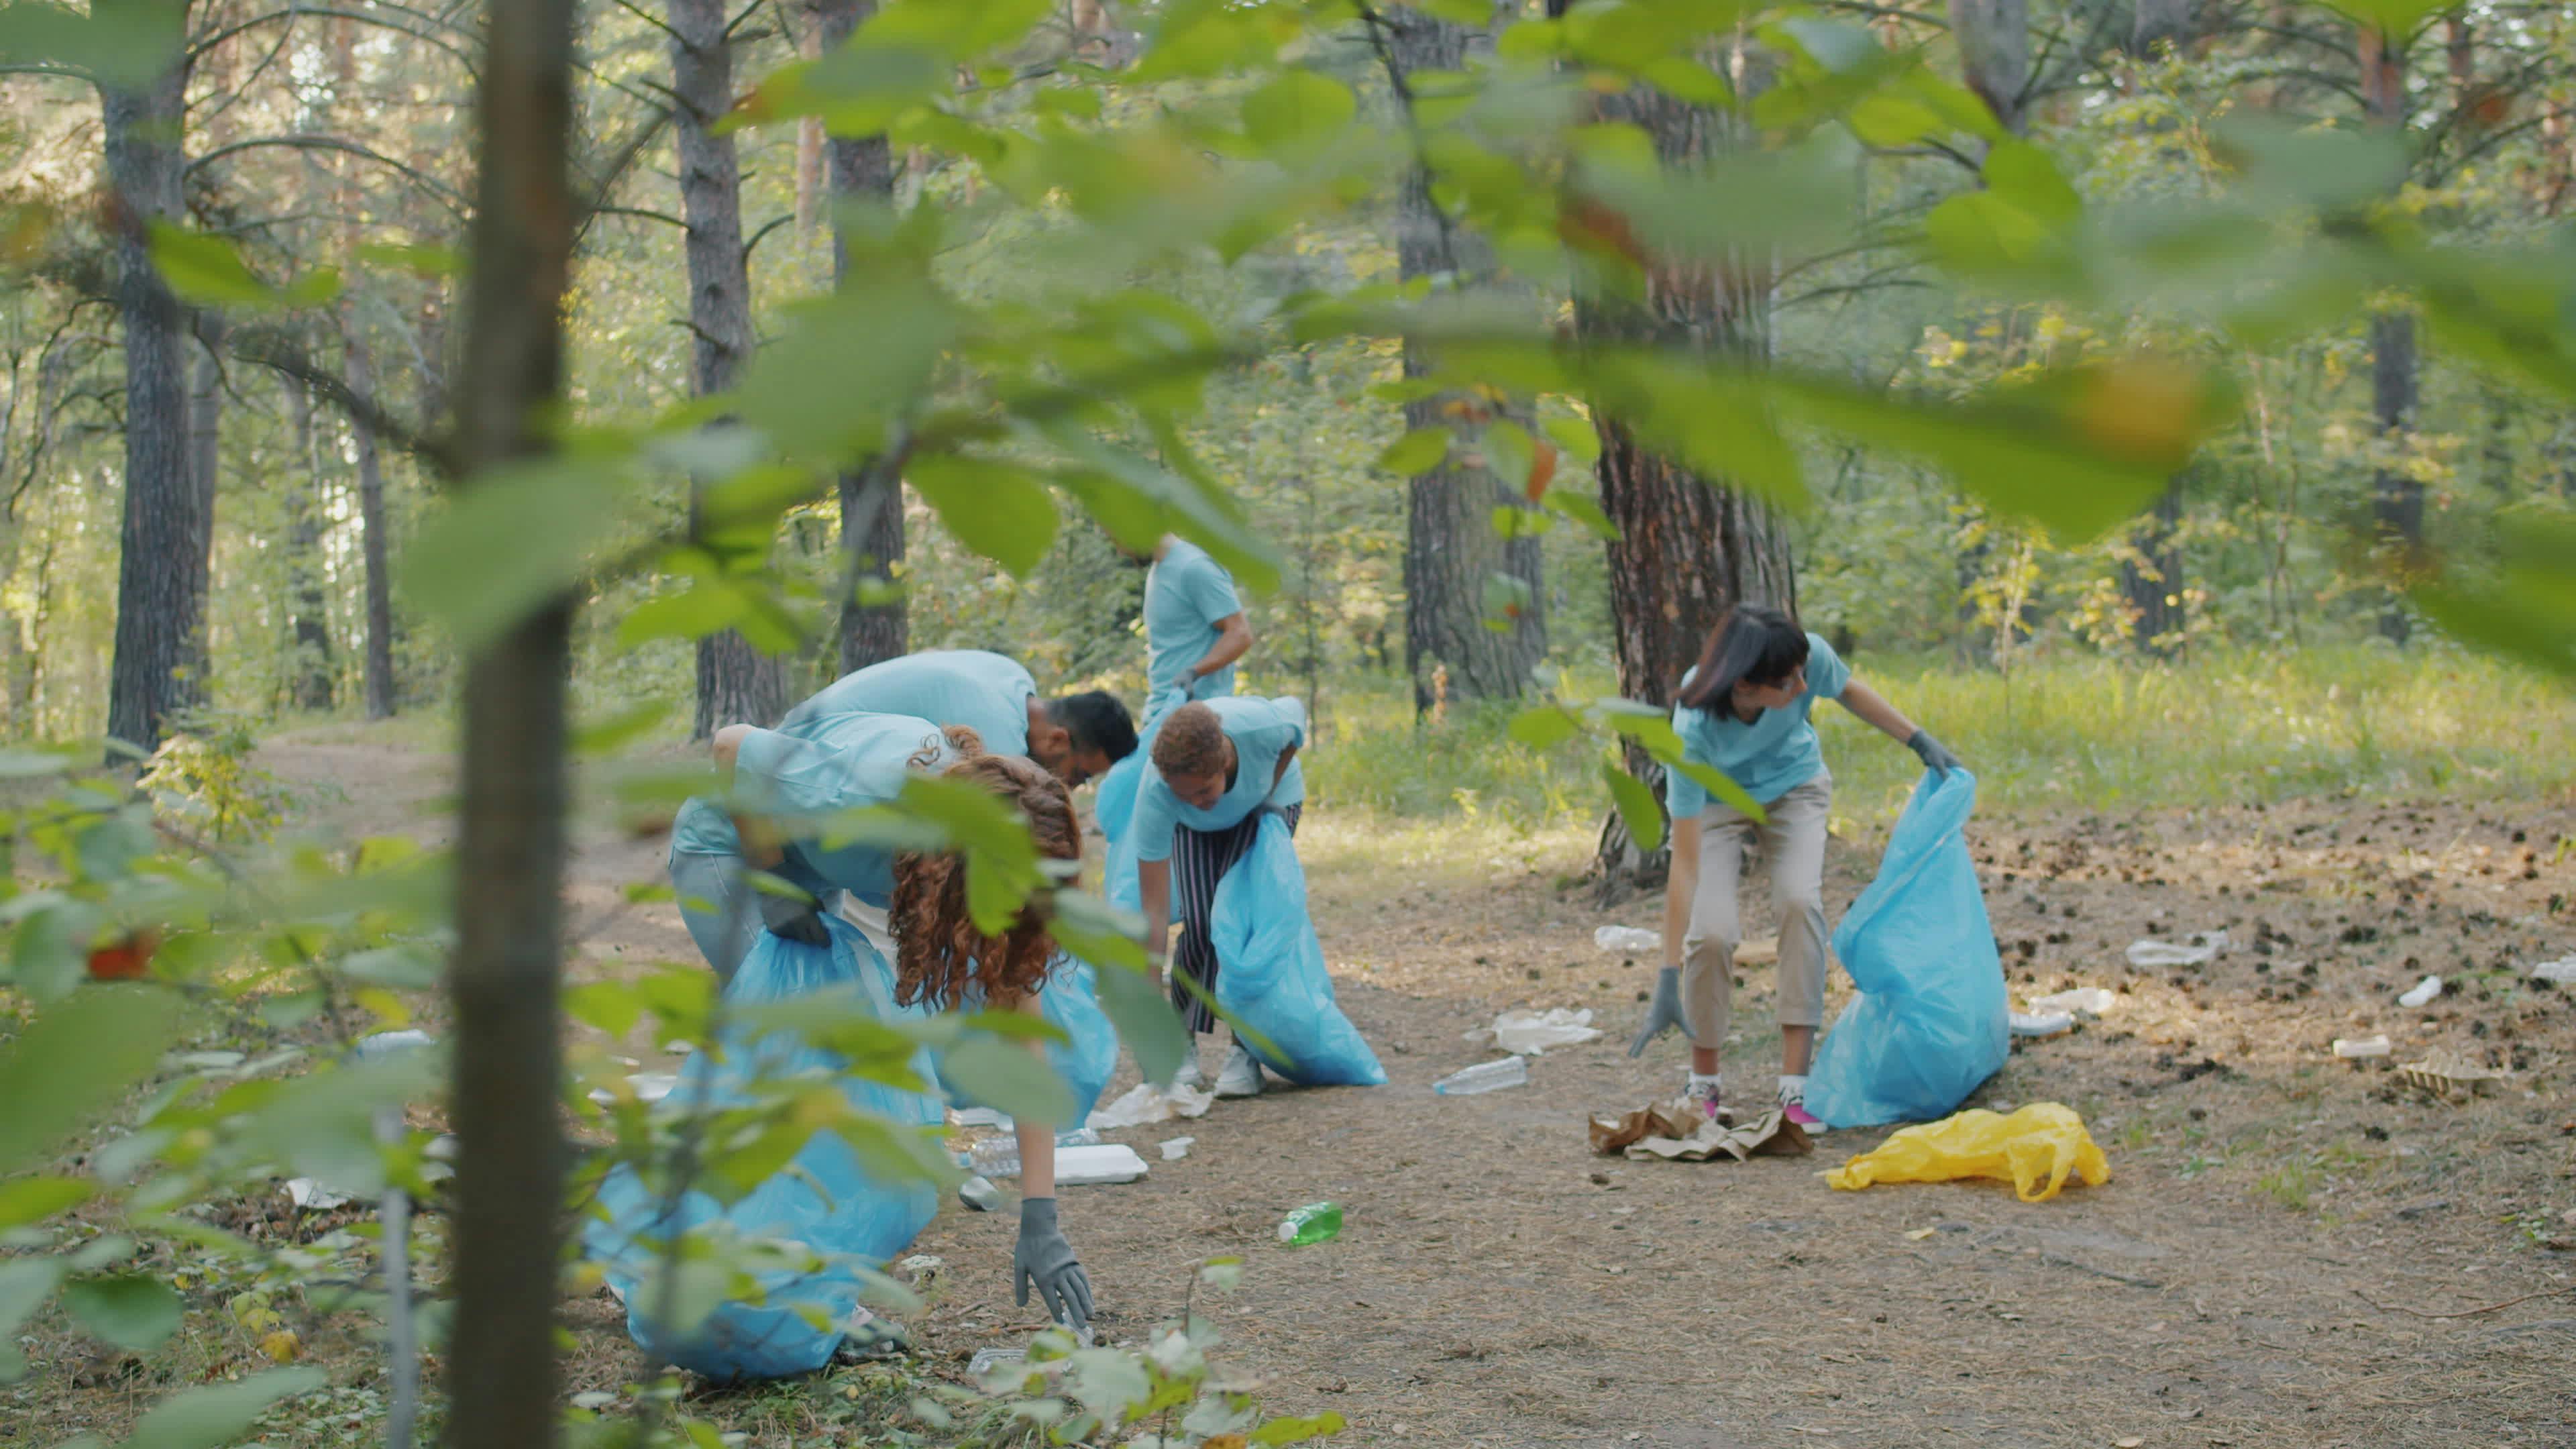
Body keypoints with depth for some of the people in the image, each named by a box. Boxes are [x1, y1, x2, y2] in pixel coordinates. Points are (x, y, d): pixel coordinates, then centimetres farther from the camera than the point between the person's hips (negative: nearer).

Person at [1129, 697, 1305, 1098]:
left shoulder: (1266, 725, -44)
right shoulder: (1155, 795, -42)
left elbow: (1297, 710, -14)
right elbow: (1153, 909, -39)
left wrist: (1271, 791, -18)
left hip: (1269, 798, 0)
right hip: (1194, 828, 0)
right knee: (1200, 925, -18)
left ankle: (1246, 1053, -9)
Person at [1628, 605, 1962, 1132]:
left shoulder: (1811, 656, -32)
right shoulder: (1694, 729, -40)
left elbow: (1849, 691, -4)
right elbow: (1686, 862, -38)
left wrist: (1921, 742, 0)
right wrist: (1668, 982, -39)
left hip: (1795, 786, 2)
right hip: (1717, 803, -2)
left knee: (1800, 900, -24)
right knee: (1712, 930, -22)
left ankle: (1795, 1091, -21)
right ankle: (1703, 1085, 2)